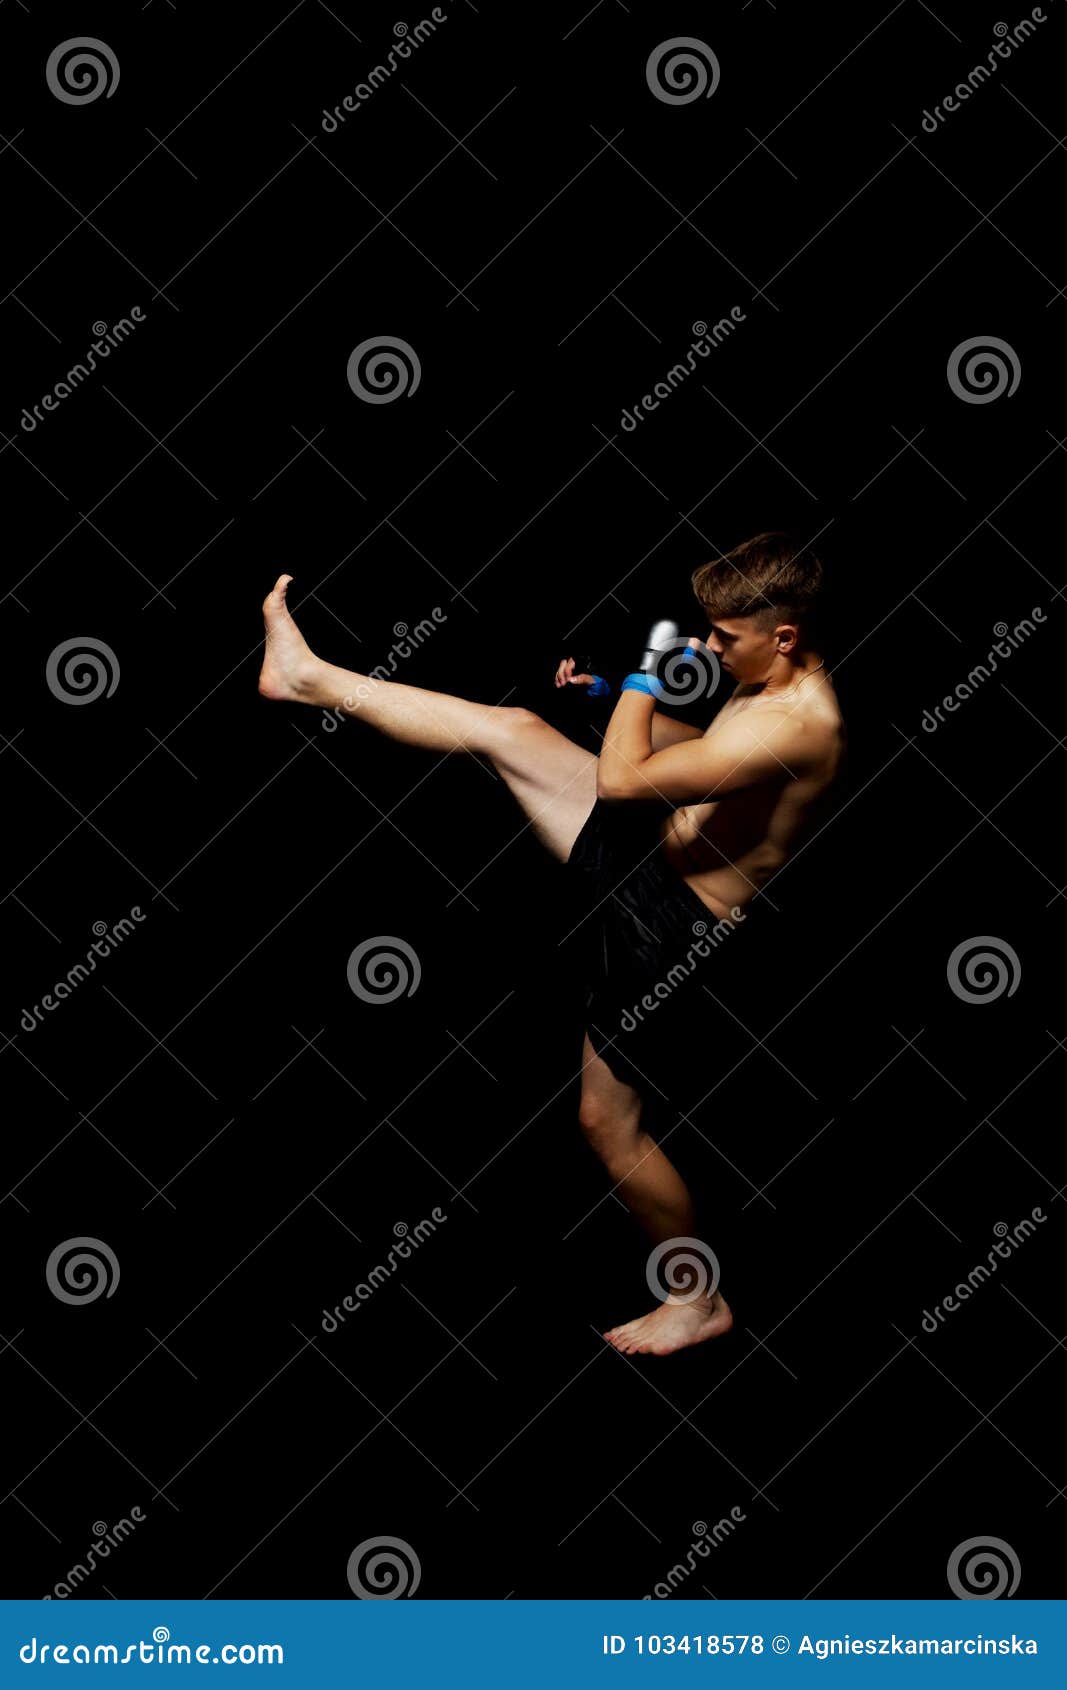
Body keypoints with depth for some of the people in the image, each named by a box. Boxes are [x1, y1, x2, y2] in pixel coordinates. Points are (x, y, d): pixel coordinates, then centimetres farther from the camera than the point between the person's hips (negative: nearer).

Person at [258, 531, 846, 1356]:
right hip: (648, 854, 9)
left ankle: (701, 1301, 24)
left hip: (671, 919, -9)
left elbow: (621, 777, -31)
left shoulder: (797, 725, -32)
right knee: (511, 729, 8)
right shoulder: (777, 684, 0)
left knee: (609, 1119, 4)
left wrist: (648, 671, -17)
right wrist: (614, 694, 11)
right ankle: (312, 679, 21)